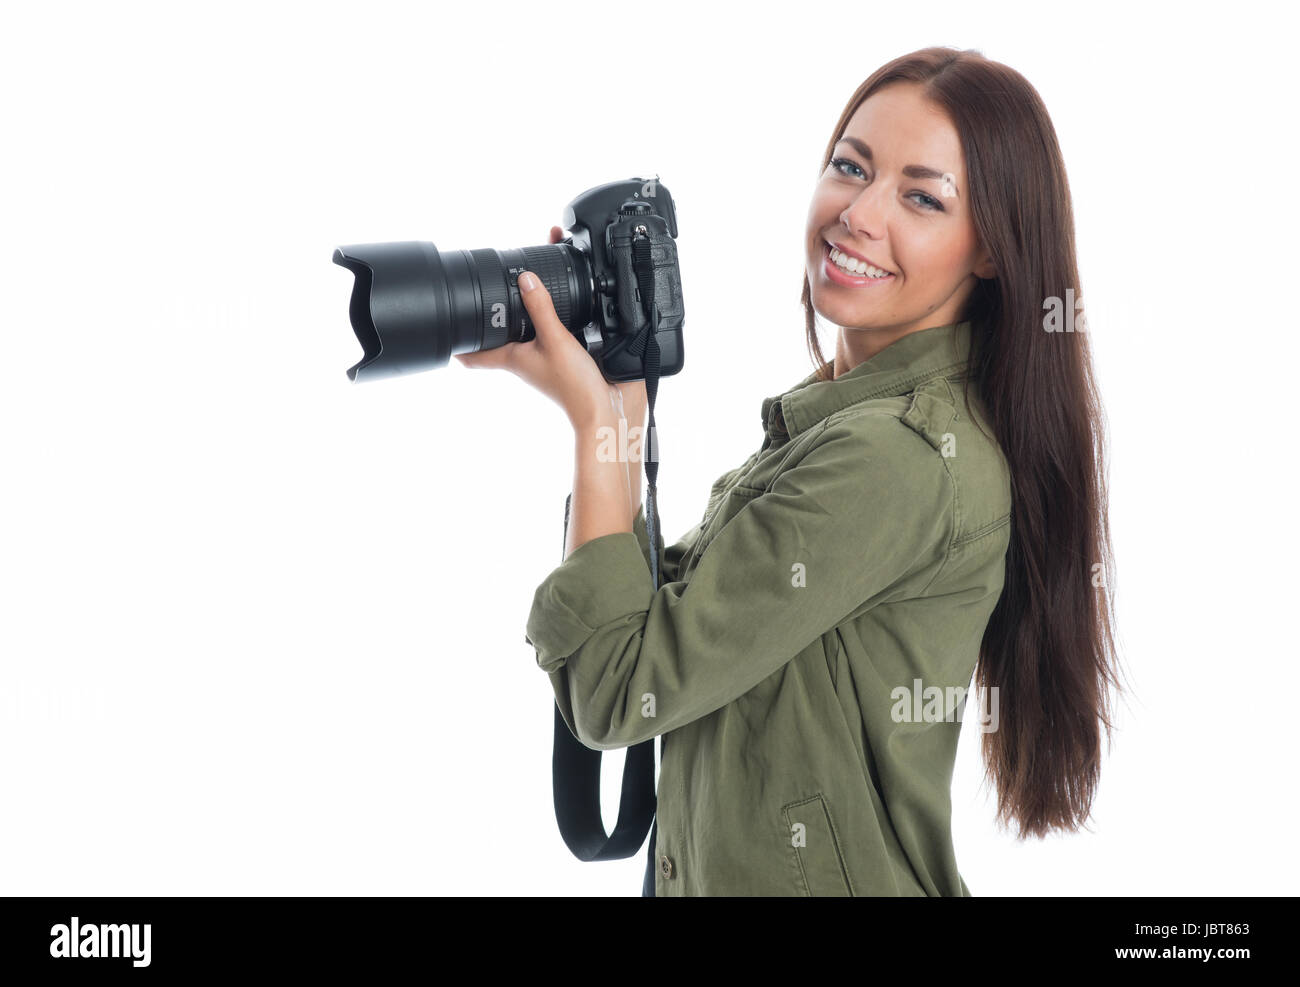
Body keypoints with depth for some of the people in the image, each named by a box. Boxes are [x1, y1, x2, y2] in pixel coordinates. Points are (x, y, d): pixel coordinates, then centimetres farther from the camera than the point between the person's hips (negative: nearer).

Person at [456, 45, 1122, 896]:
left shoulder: (899, 458, -26)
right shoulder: (842, 408, 3)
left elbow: (620, 691, -23)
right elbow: (680, 599, 5)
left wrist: (595, 418, -17)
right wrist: (625, 408, -3)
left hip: (817, 874, -9)